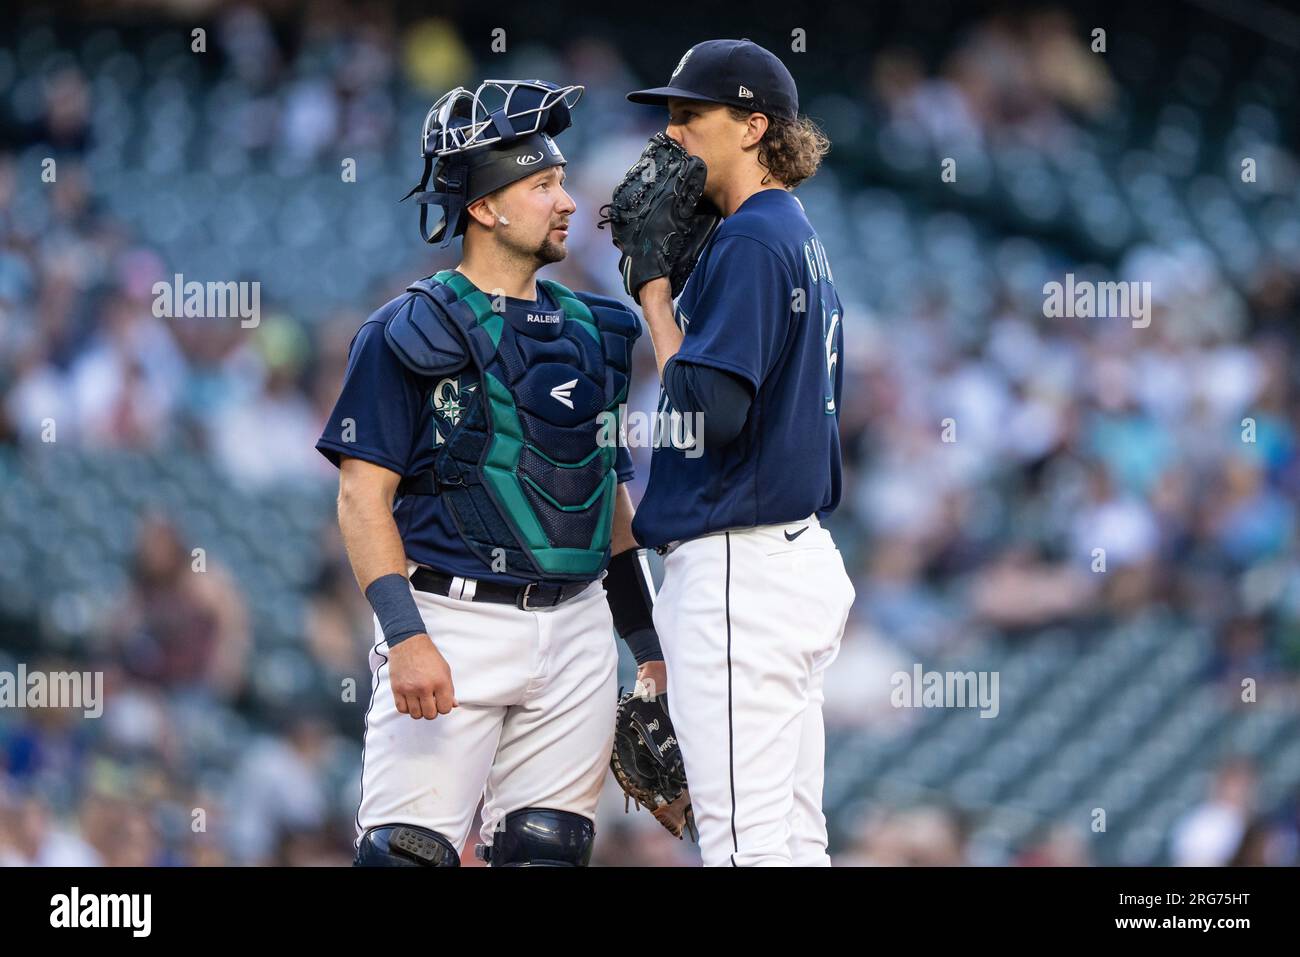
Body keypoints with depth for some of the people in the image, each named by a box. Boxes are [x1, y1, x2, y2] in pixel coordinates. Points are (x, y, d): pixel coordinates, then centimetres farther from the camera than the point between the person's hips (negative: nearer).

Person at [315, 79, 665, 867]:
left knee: (549, 850, 3)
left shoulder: (586, 331, 15)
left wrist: (648, 645, 18)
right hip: (454, 621, -6)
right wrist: (405, 635, -20)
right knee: (411, 852, -12)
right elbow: (364, 496, -9)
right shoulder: (412, 333, -4)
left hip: (574, 627, 6)